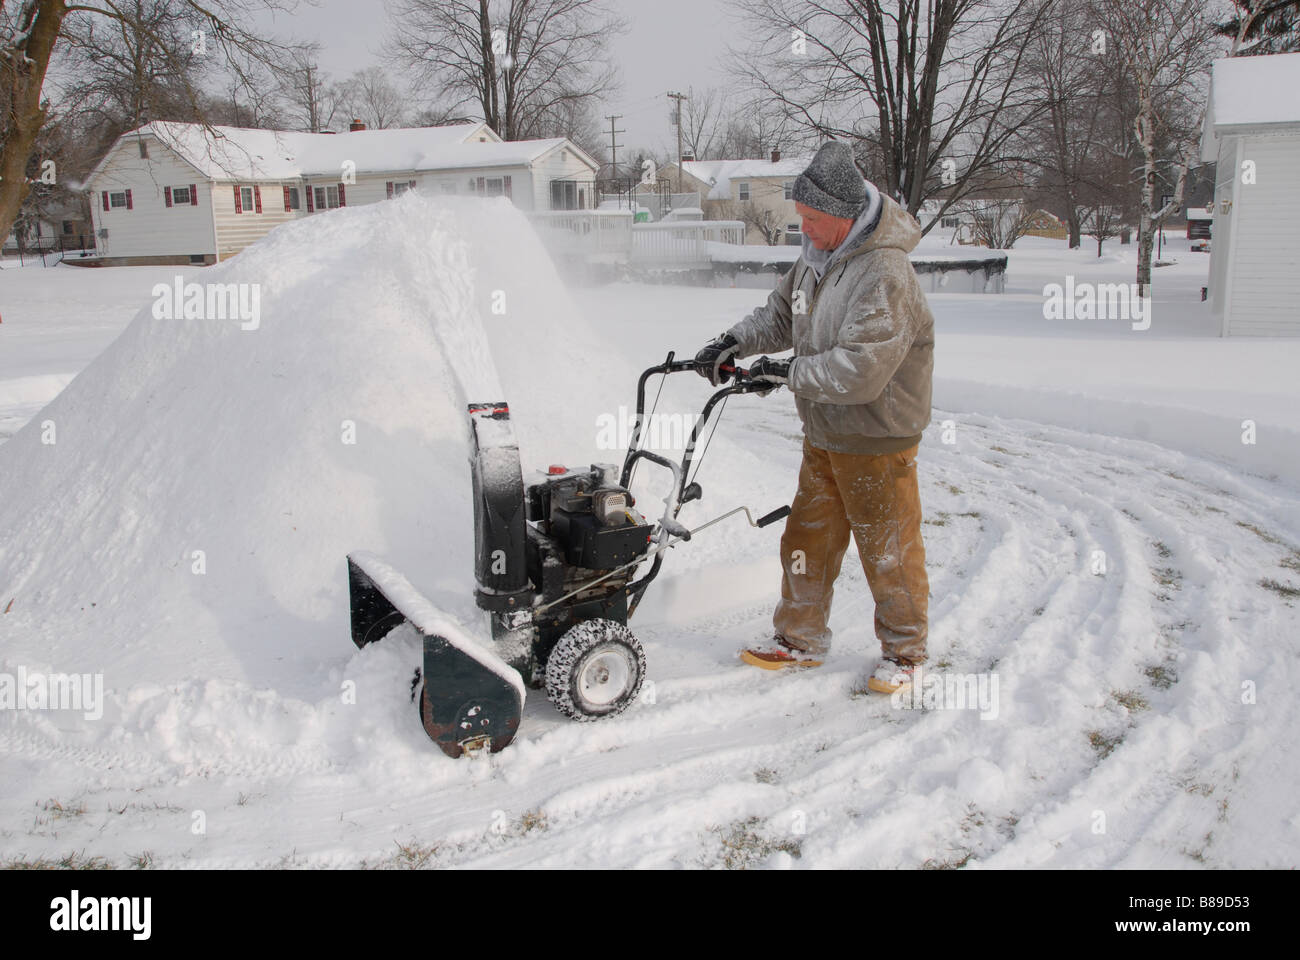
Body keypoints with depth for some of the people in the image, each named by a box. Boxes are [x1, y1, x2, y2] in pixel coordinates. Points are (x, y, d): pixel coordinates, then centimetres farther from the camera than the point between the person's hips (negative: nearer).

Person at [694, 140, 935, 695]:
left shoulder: (884, 274, -25)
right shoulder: (818, 256, 4)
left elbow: (859, 371, -31)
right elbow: (782, 313, 17)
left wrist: (789, 373, -21)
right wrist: (737, 341, 0)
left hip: (876, 440, -9)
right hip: (823, 435, 9)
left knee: (889, 550, 7)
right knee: (807, 538, 16)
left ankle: (904, 652, 26)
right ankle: (799, 640, 31)